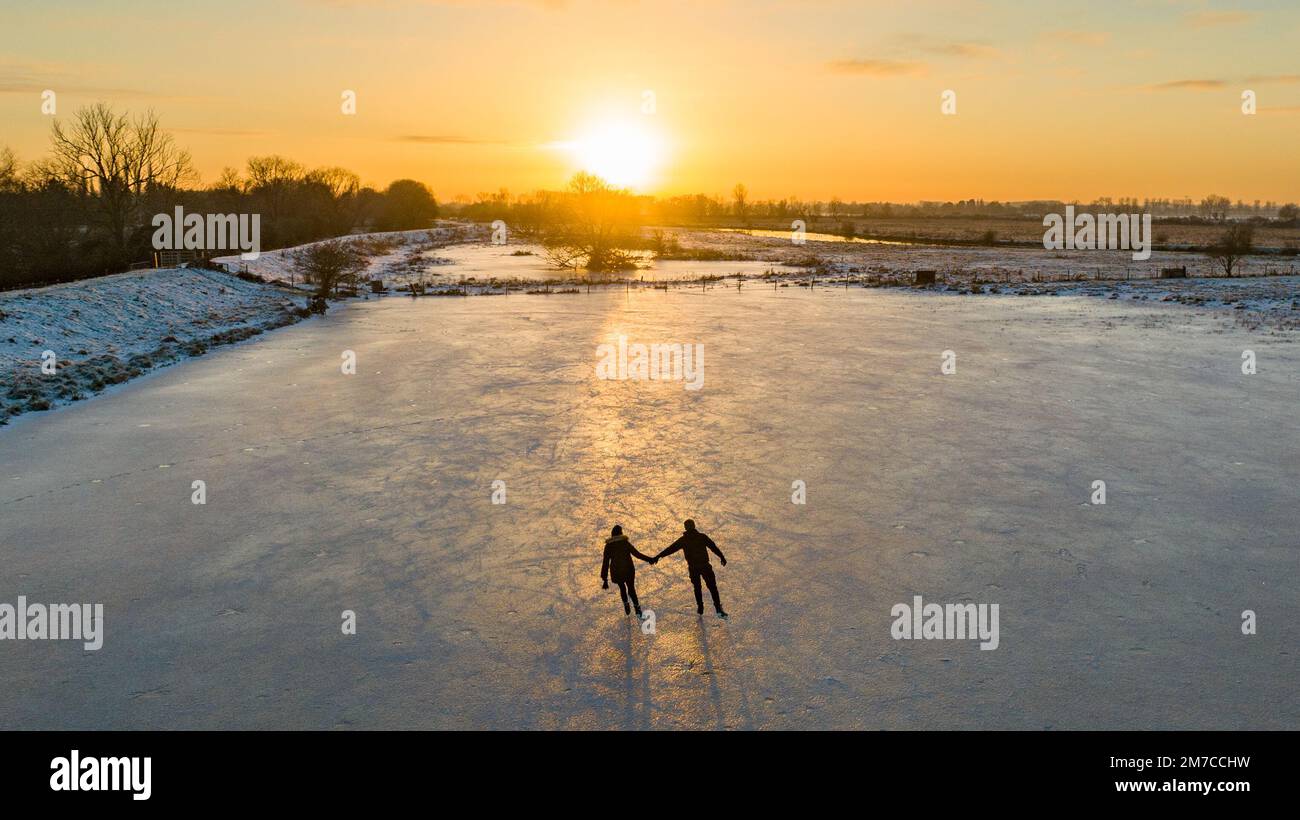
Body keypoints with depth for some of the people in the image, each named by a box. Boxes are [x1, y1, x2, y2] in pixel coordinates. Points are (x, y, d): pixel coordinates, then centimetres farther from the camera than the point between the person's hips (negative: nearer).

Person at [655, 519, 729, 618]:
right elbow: (714, 547, -1)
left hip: (693, 568, 1)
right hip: (705, 566, -1)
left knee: (697, 588, 19)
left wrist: (658, 557, 2)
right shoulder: (702, 537, -1)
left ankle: (700, 608, 21)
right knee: (712, 587, -1)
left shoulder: (683, 540, 0)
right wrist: (722, 557, 7)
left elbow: (670, 549, 0)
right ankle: (718, 609, -10)